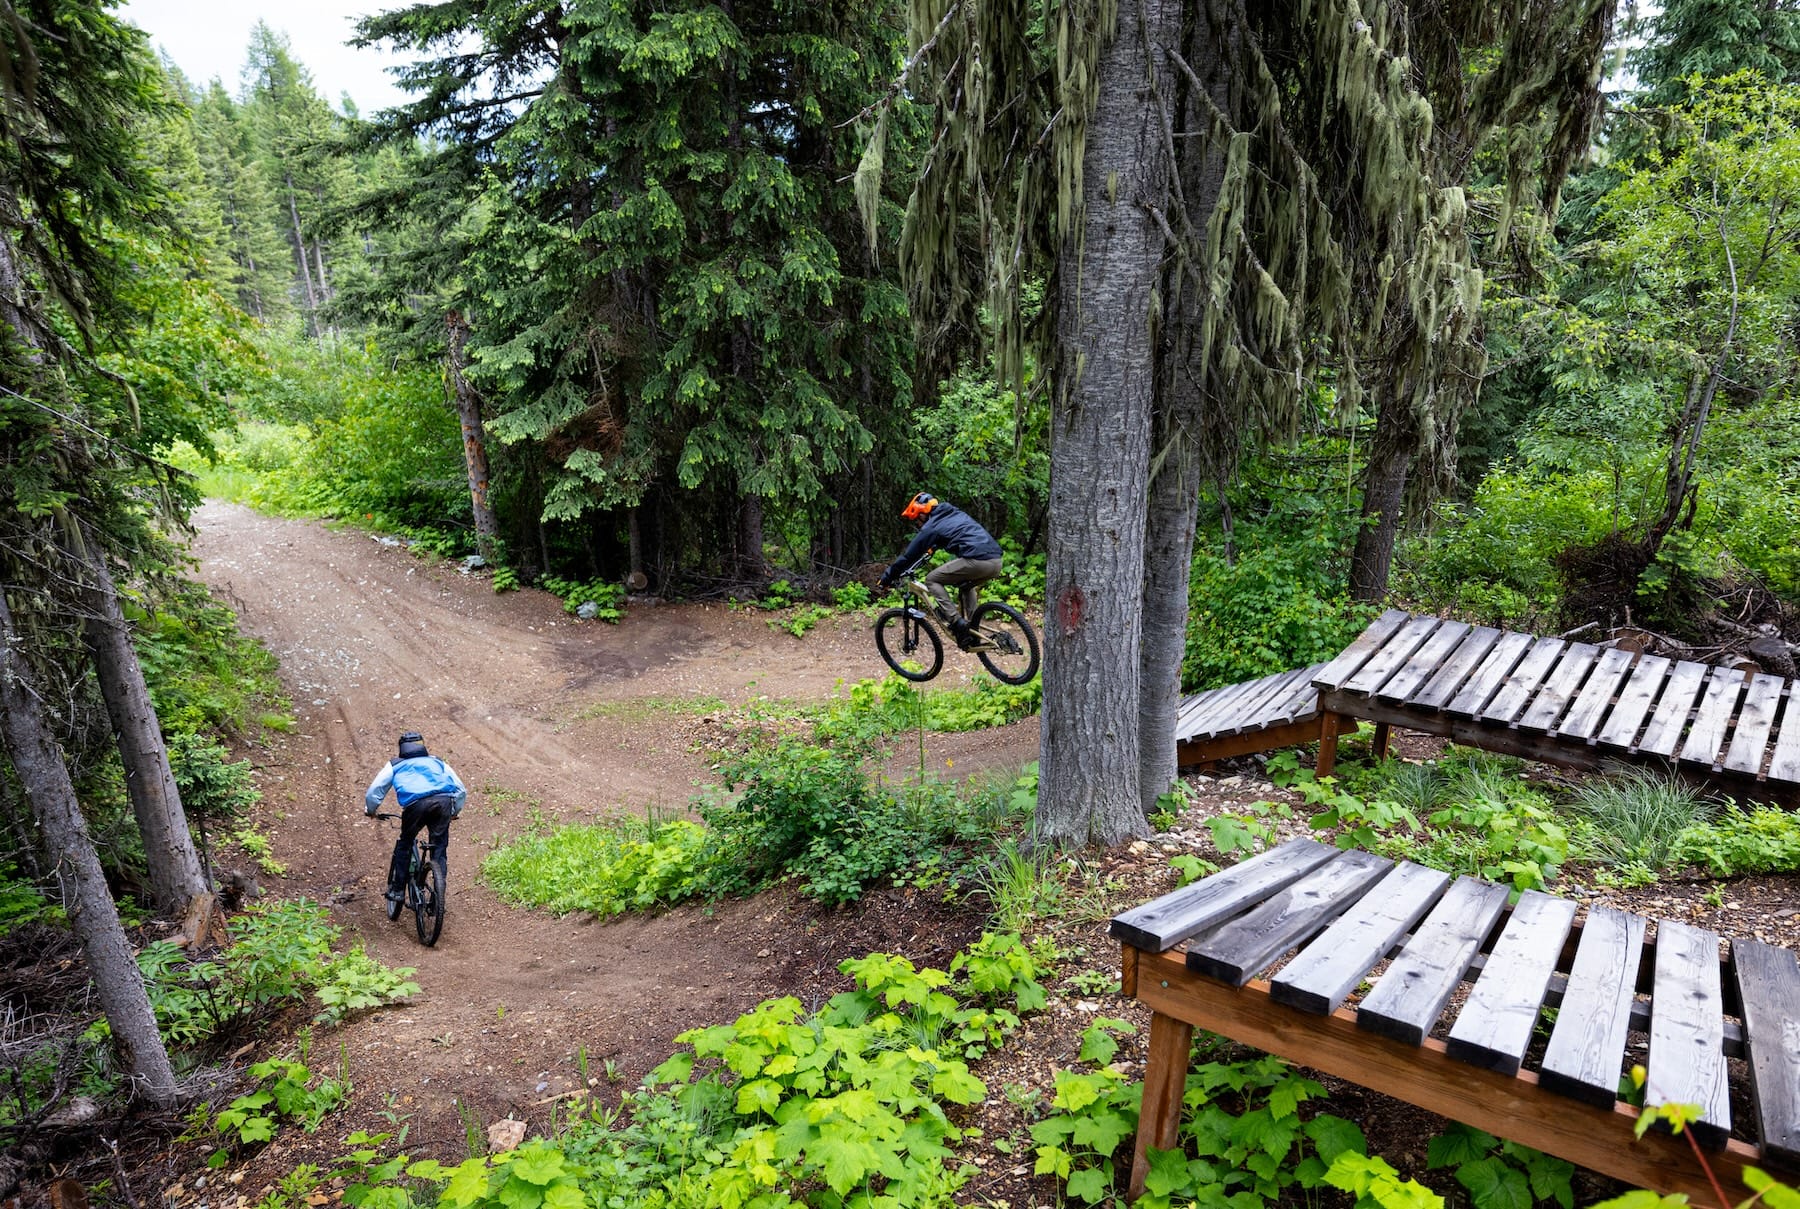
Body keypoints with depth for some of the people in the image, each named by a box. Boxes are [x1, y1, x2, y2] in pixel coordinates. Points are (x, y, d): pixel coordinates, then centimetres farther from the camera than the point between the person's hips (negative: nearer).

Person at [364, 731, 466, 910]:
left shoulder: (395, 765, 32)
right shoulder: (438, 762, 35)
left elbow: (375, 790, 24)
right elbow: (461, 790, 30)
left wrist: (370, 810, 43)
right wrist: (454, 811, 45)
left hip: (416, 803, -1)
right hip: (444, 800, 1)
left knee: (404, 845, 21)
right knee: (440, 847, 13)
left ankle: (397, 891, 23)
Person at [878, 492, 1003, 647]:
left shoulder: (931, 527, 6)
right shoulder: (956, 513, 27)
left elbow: (909, 555, 11)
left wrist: (887, 577, 21)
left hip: (976, 561, -8)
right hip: (996, 561, 8)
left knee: (932, 580, 8)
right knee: (966, 585, 34)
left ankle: (956, 623, -2)